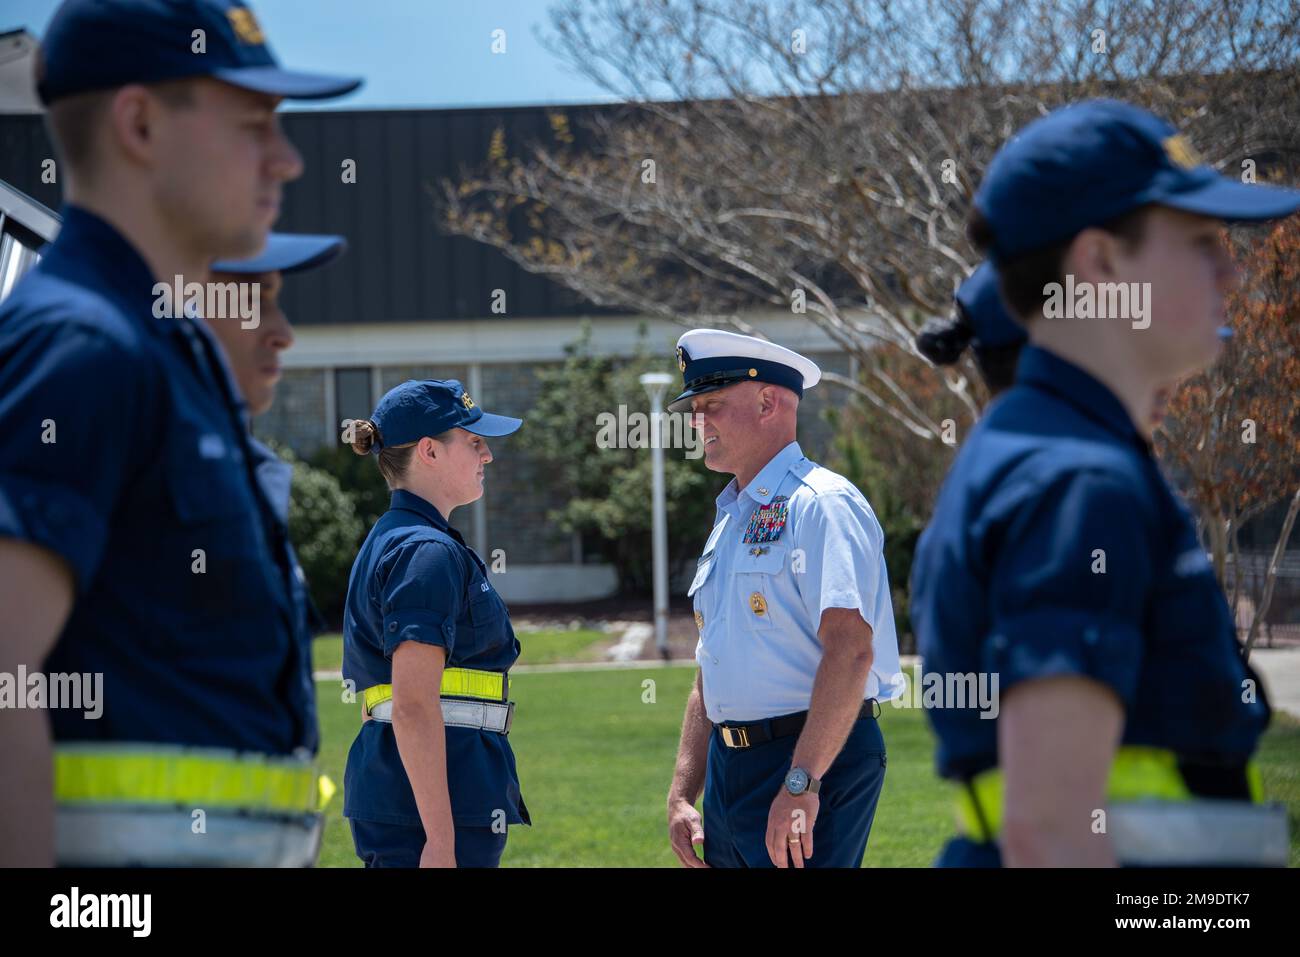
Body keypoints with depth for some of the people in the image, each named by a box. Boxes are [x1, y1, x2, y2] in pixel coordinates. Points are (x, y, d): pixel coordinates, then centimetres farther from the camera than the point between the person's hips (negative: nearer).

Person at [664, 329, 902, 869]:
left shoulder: (820, 506, -10)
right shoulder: (729, 521, 19)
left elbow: (851, 650, -22)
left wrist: (801, 783, -28)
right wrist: (681, 794, 14)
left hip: (817, 763, -9)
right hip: (728, 768, 9)